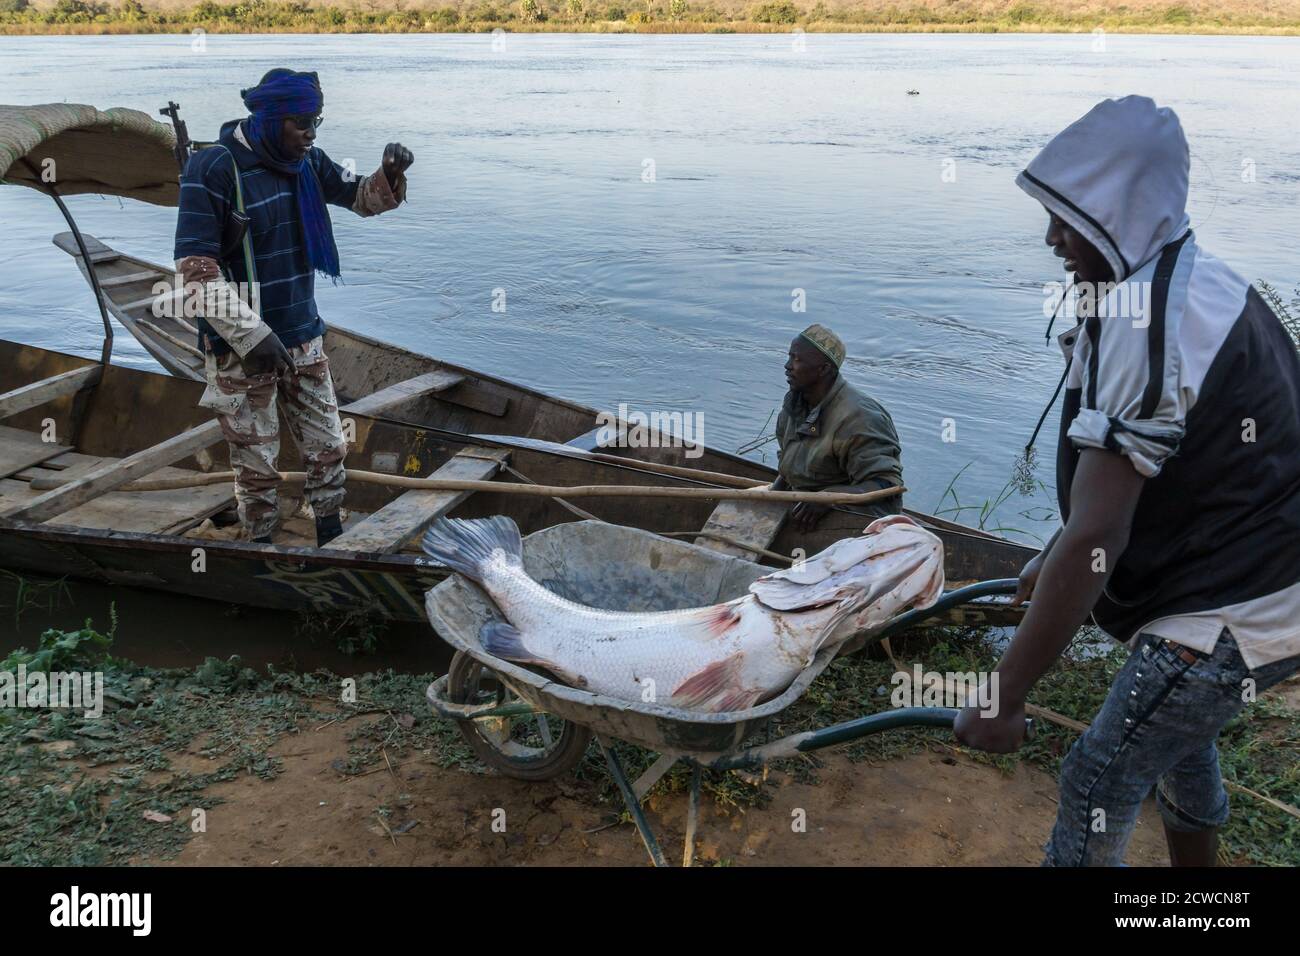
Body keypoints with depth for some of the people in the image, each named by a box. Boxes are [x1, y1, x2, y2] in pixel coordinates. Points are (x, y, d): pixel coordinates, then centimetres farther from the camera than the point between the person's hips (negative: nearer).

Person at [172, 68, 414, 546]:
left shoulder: (307, 163, 3)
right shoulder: (213, 169, -17)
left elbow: (363, 198, 15)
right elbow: (195, 267, -20)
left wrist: (390, 175, -8)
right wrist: (251, 335, -26)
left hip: (303, 339, 6)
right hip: (241, 351, -6)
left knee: (328, 449, 14)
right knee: (257, 464, 6)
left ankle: (331, 540, 32)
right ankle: (261, 544, 26)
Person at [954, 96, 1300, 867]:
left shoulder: (1143, 323, -25)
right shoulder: (1201, 283, 7)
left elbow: (1093, 541, -30)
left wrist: (1005, 697, -25)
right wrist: (1053, 563, 23)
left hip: (1231, 612, -10)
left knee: (1100, 781, -1)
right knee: (1179, 735, 27)